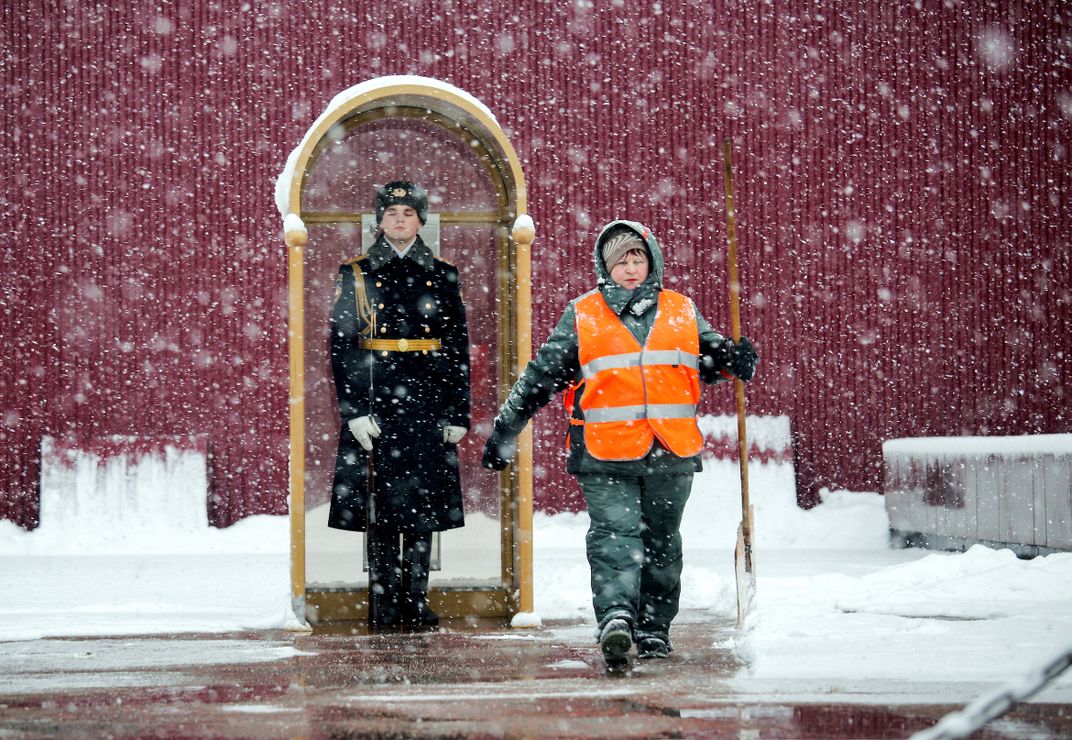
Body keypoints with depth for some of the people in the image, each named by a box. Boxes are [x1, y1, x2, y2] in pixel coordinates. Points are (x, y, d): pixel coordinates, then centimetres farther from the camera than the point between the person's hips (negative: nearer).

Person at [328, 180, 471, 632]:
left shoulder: (443, 276, 10)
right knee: (380, 506, -1)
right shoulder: (354, 276, 5)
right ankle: (384, 607, 5)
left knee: (422, 504, 3)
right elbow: (341, 347, 0)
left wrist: (458, 413, 3)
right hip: (375, 404, -2)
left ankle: (416, 603, 10)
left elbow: (458, 350, 9)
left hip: (427, 404, 2)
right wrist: (354, 409, -10)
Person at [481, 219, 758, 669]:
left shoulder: (682, 313, 11)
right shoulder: (583, 317, 5)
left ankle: (653, 629, 22)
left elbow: (712, 354, 22)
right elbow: (542, 375, 9)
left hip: (672, 454, 3)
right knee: (614, 534, -17)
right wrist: (504, 429, 10)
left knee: (661, 542, 11)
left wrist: (735, 358, -3)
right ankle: (615, 616, -29)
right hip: (606, 457, -3)